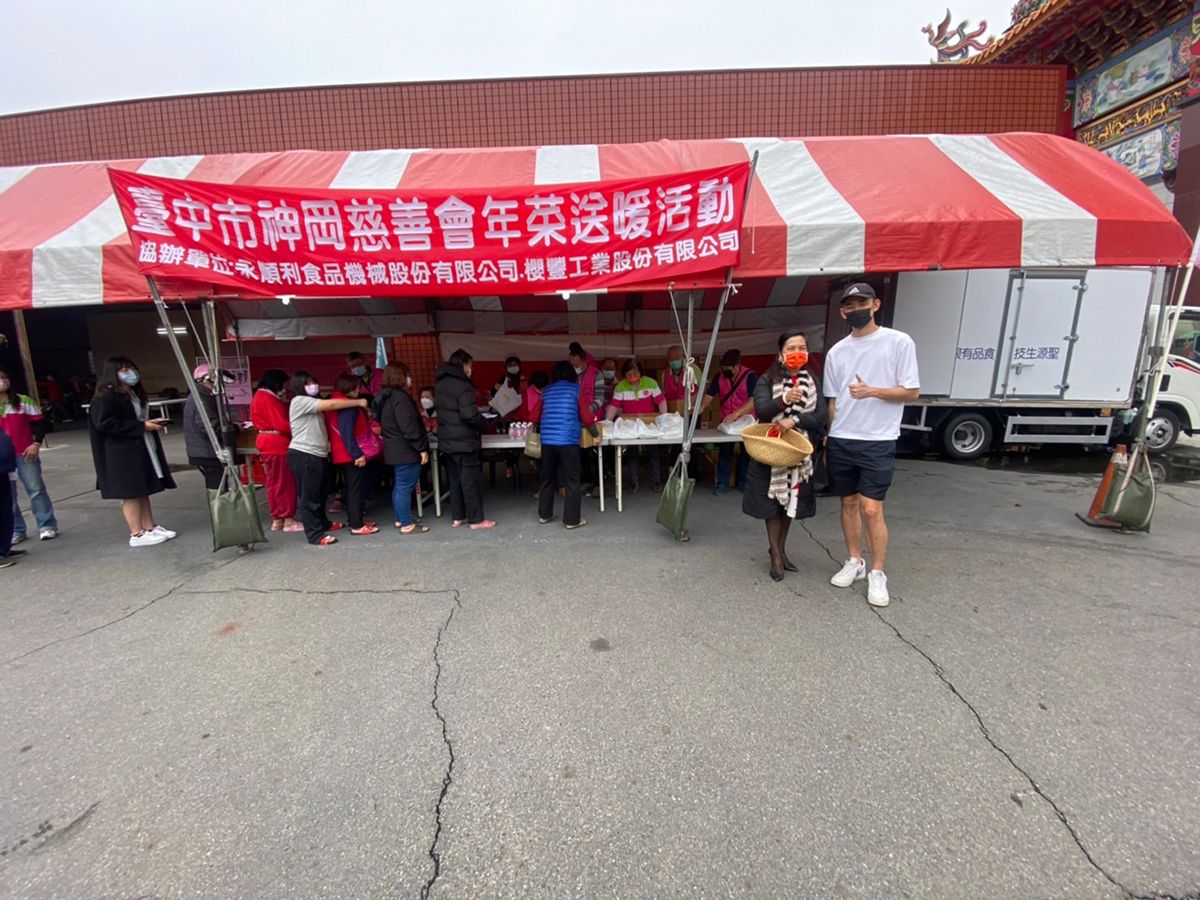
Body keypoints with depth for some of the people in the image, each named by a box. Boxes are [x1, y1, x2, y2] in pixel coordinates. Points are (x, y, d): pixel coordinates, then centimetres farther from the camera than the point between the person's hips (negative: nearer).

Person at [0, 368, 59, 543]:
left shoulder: (24, 401, 5)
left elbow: (39, 423, 5)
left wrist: (36, 444, -8)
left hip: (25, 454, -1)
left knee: (36, 489, -1)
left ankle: (47, 527, 5)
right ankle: (16, 531, 13)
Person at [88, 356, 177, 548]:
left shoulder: (133, 393, 15)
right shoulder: (105, 397, -12)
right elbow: (104, 424, -20)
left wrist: (151, 423, 6)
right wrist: (142, 426, -20)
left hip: (142, 449, 9)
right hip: (122, 453, -9)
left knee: (143, 490, 13)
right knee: (130, 493, -3)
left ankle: (150, 527, 20)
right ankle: (137, 534, 4)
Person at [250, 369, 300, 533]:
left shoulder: (260, 396, 16)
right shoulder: (268, 399, -15)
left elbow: (273, 421, 12)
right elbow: (282, 425, -18)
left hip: (267, 443, 10)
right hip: (277, 444, -10)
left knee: (274, 483, 13)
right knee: (285, 483, -4)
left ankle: (277, 519, 19)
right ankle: (288, 520, 0)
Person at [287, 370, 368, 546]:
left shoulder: (312, 403, 22)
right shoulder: (300, 401, -12)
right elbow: (331, 404, -20)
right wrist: (358, 402, -14)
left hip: (316, 454, 10)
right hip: (303, 455, -10)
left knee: (319, 493, 21)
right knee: (309, 496, -5)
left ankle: (323, 523, 35)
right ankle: (315, 535, 0)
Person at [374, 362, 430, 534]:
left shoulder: (384, 397, 14)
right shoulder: (400, 397, -19)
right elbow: (409, 426, -24)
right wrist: (422, 448, -19)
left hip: (394, 450, 11)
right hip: (406, 450, -11)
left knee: (398, 485, 18)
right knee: (405, 487, -4)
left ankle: (400, 519, 30)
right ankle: (406, 525, 3)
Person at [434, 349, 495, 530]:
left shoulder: (440, 383, 12)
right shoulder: (462, 385, -16)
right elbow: (469, 415, -24)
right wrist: (484, 422, -8)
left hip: (447, 441, 8)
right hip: (464, 441, -8)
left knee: (455, 480, 15)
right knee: (471, 481, 0)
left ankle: (457, 517, 22)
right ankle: (476, 520, 7)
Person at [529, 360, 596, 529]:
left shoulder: (547, 391, 14)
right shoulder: (575, 389, 3)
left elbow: (534, 416, 18)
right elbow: (586, 417, 1)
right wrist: (593, 425, 22)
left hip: (547, 439, 4)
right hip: (568, 440, -4)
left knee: (546, 478, 16)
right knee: (572, 481, 3)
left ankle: (544, 514, 26)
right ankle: (572, 520, 7)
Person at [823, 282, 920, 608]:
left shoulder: (899, 342, -2)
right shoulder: (836, 352, 10)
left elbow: (912, 392, -4)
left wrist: (873, 391, -19)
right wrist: (828, 440, 11)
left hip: (878, 441, -4)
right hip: (841, 441, 4)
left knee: (871, 509, -7)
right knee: (848, 502, 12)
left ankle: (877, 574, 9)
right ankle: (854, 562, 27)